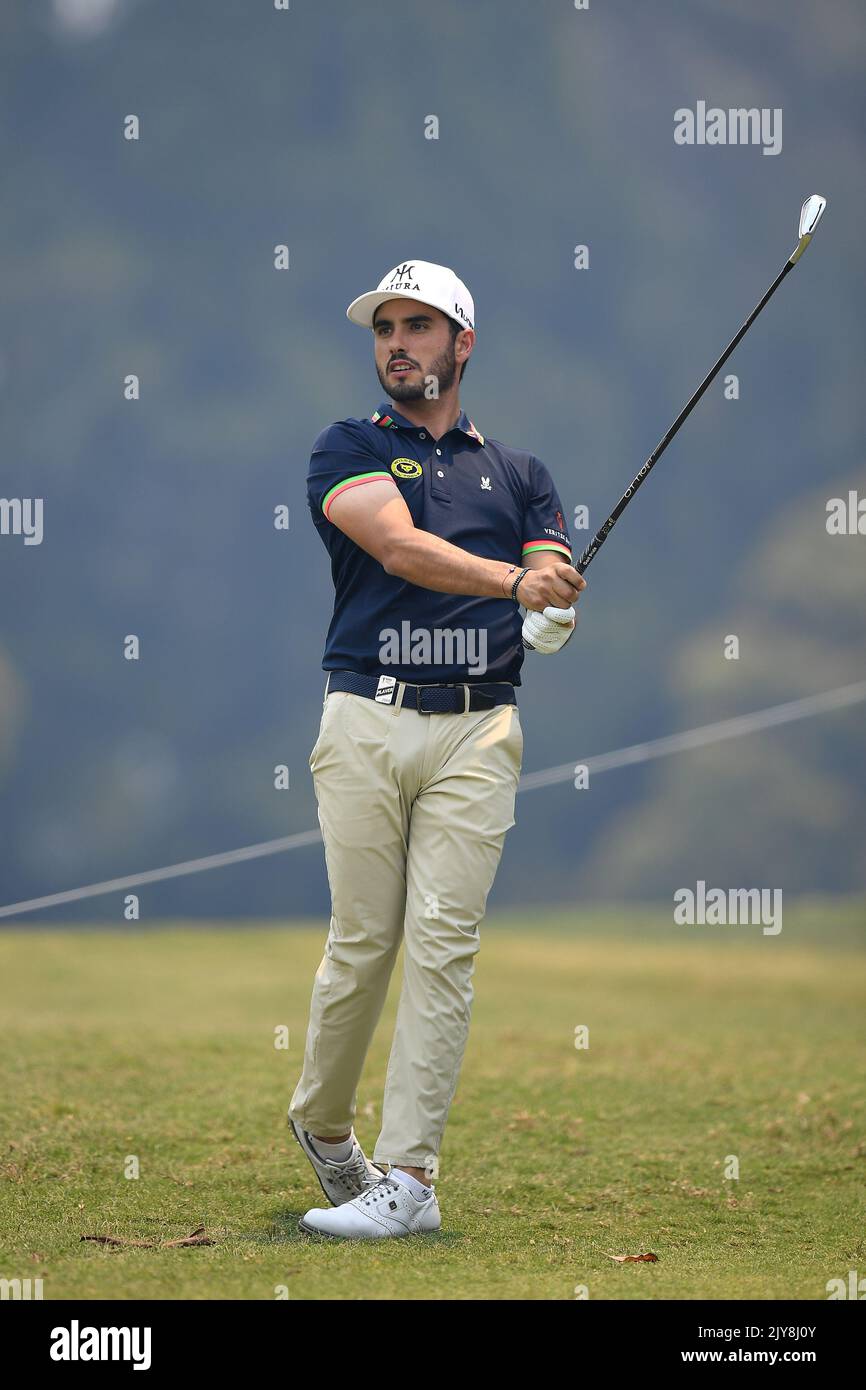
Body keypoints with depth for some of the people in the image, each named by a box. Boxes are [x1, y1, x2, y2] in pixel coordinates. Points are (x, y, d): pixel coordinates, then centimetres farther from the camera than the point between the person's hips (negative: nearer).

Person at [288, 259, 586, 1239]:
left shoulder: (517, 473, 19)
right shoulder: (348, 450, 8)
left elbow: (552, 596, 11)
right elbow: (398, 546, -11)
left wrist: (553, 616, -15)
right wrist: (514, 579, -26)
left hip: (478, 730, 2)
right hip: (367, 725, -1)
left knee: (443, 944, -8)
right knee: (361, 941, -2)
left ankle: (408, 1177, -9)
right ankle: (321, 1118, 24)